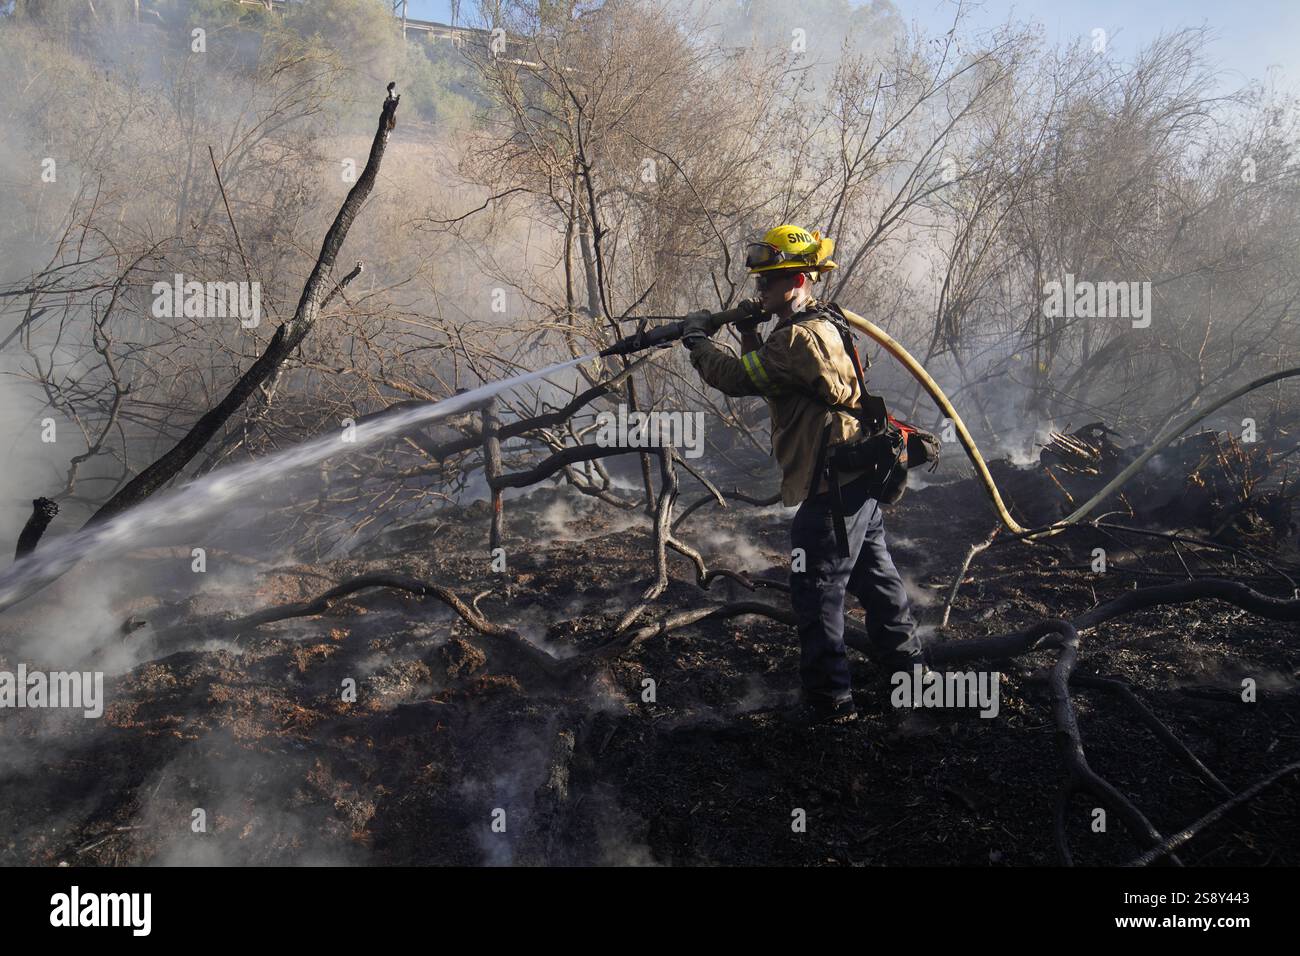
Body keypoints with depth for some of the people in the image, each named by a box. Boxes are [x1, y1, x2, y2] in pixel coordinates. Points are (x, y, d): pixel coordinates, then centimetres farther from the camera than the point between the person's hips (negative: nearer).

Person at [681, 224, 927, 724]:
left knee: (817, 591, -3)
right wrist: (751, 340, 7)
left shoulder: (799, 337, -20)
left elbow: (736, 378, -20)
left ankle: (828, 699, 2)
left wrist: (696, 339, -5)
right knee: (874, 576, 20)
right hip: (859, 479, 10)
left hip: (830, 487, -10)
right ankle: (907, 664, 31)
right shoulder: (822, 324, 14)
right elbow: (765, 375, 21)